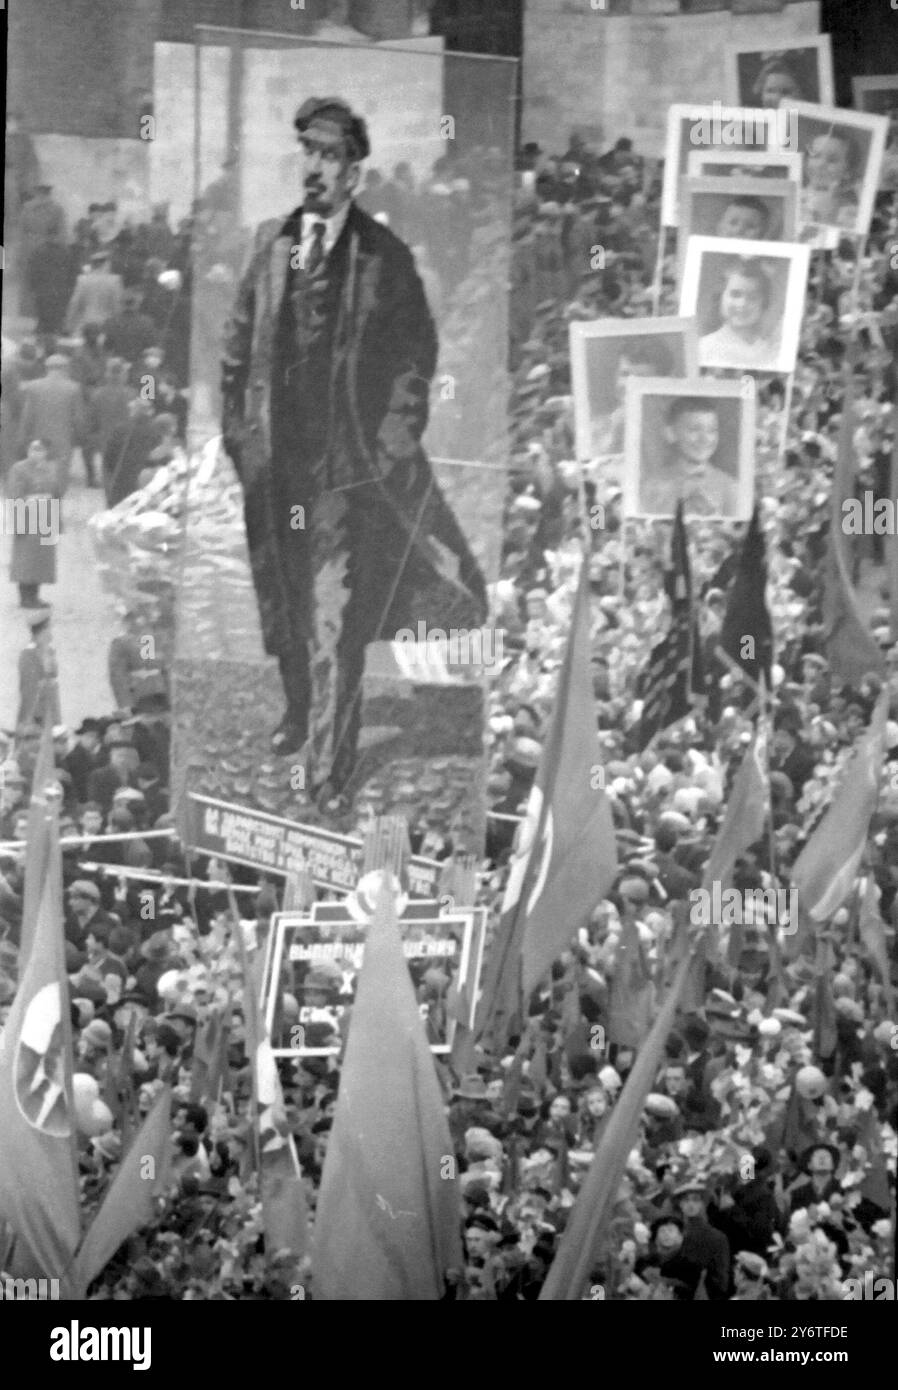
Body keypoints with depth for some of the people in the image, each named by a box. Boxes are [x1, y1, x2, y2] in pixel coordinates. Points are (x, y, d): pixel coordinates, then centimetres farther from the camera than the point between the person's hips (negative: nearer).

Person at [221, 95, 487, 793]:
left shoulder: (384, 255, -5)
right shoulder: (272, 241, 7)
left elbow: (417, 350, -1)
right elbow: (241, 337, 13)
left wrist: (393, 438, -6)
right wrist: (235, 419, 9)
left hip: (346, 453, -4)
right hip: (272, 447, 5)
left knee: (333, 605, -7)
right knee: (282, 596, 16)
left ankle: (329, 758, -4)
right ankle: (300, 709, 36)